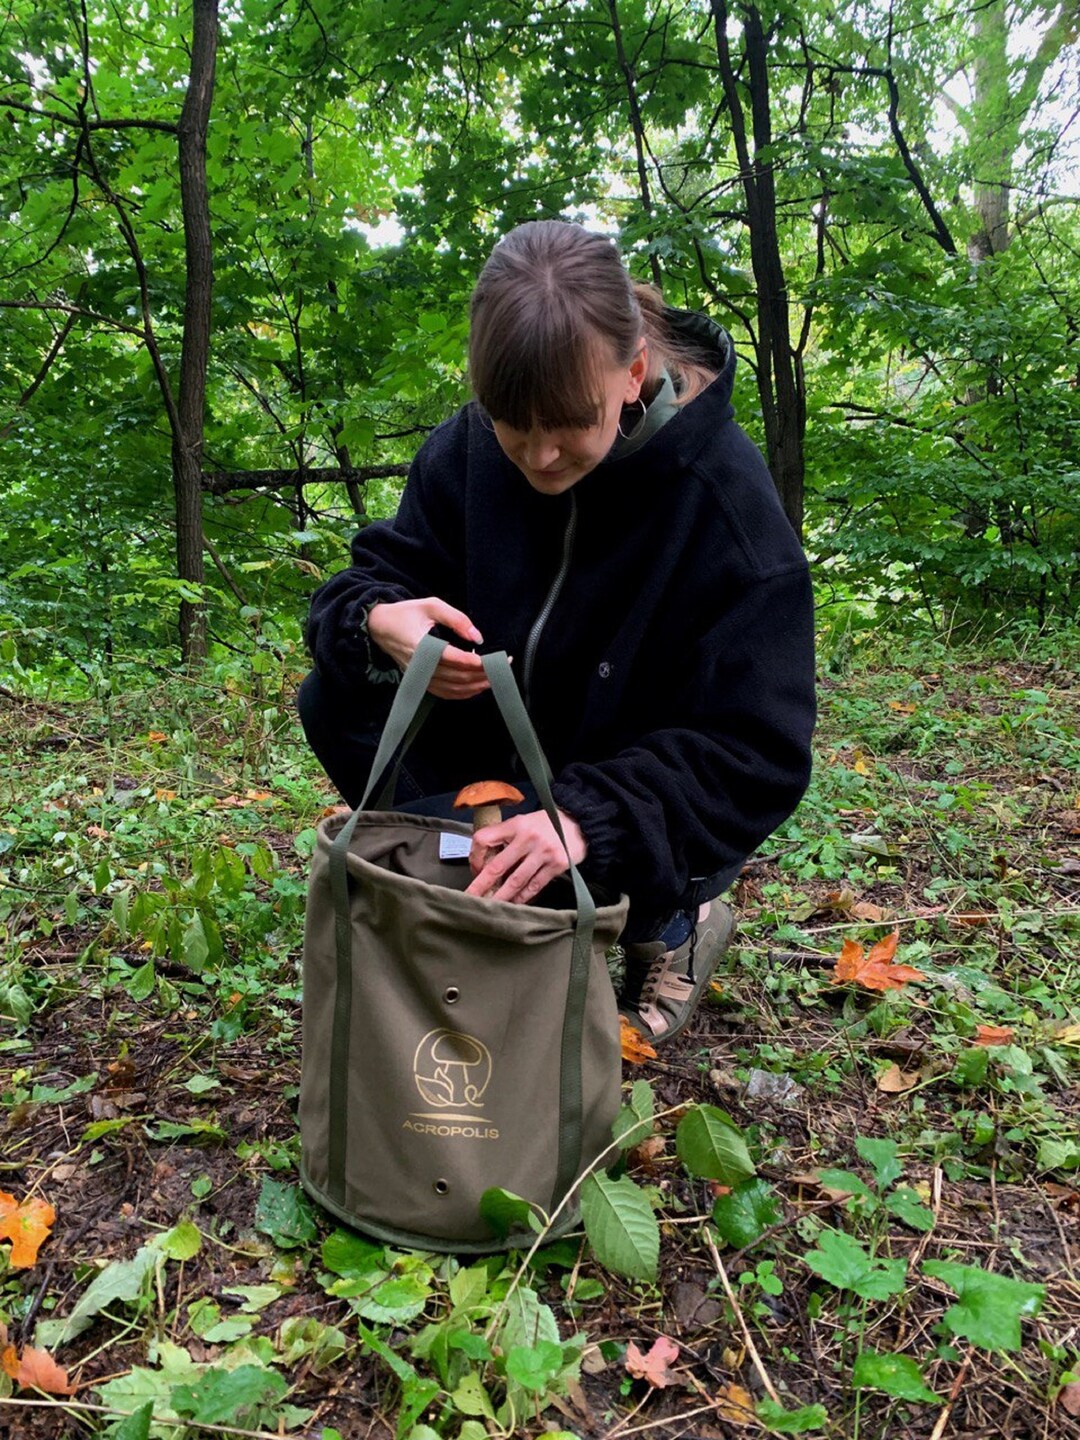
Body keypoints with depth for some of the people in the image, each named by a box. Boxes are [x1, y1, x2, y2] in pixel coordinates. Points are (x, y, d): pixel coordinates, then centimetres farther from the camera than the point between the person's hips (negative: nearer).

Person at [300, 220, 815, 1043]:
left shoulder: (726, 500, -24)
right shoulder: (469, 451, -12)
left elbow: (757, 757, -25)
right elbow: (376, 574, -4)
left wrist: (588, 821, -41)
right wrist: (378, 622, -31)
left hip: (647, 825, -3)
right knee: (337, 702, -18)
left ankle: (673, 926, 3)